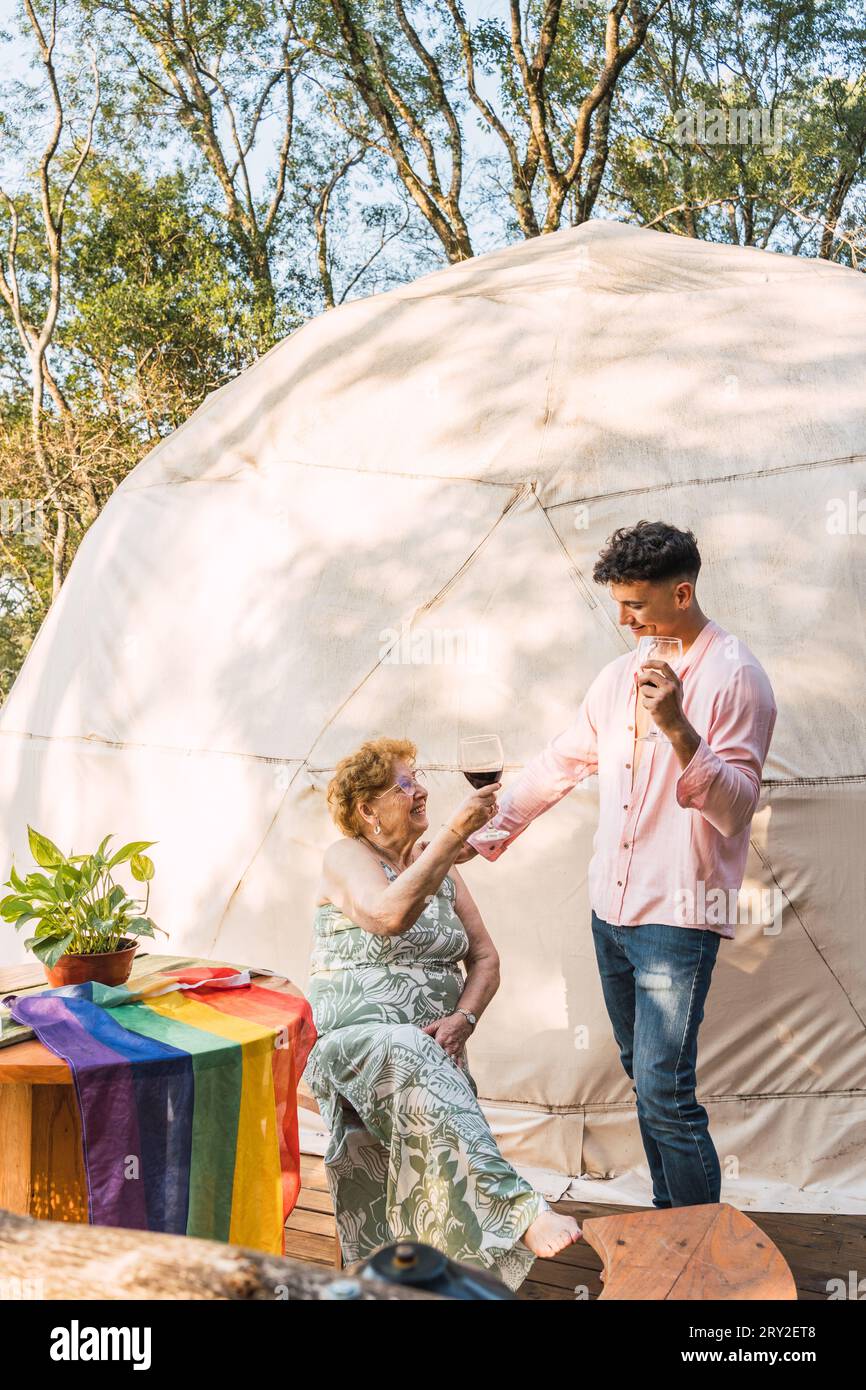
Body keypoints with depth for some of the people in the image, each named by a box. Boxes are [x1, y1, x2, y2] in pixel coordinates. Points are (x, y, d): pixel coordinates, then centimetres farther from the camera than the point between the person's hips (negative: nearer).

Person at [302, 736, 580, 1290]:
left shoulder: (441, 867, 18)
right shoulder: (346, 856, 0)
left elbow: (486, 959, 14)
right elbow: (391, 915, -23)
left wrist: (463, 1019, -7)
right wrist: (456, 832, -26)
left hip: (433, 1046, 6)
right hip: (358, 1039, -5)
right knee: (410, 1059, -38)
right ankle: (521, 1210, -48)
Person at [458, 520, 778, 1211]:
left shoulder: (736, 676, -10)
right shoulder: (621, 675, 11)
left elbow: (736, 808, -16)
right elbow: (560, 762, 21)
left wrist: (677, 728, -30)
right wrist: (487, 832, 19)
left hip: (678, 919, -7)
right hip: (611, 908, 7)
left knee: (666, 1095, -7)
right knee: (645, 1077, 15)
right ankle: (668, 1219, 30)